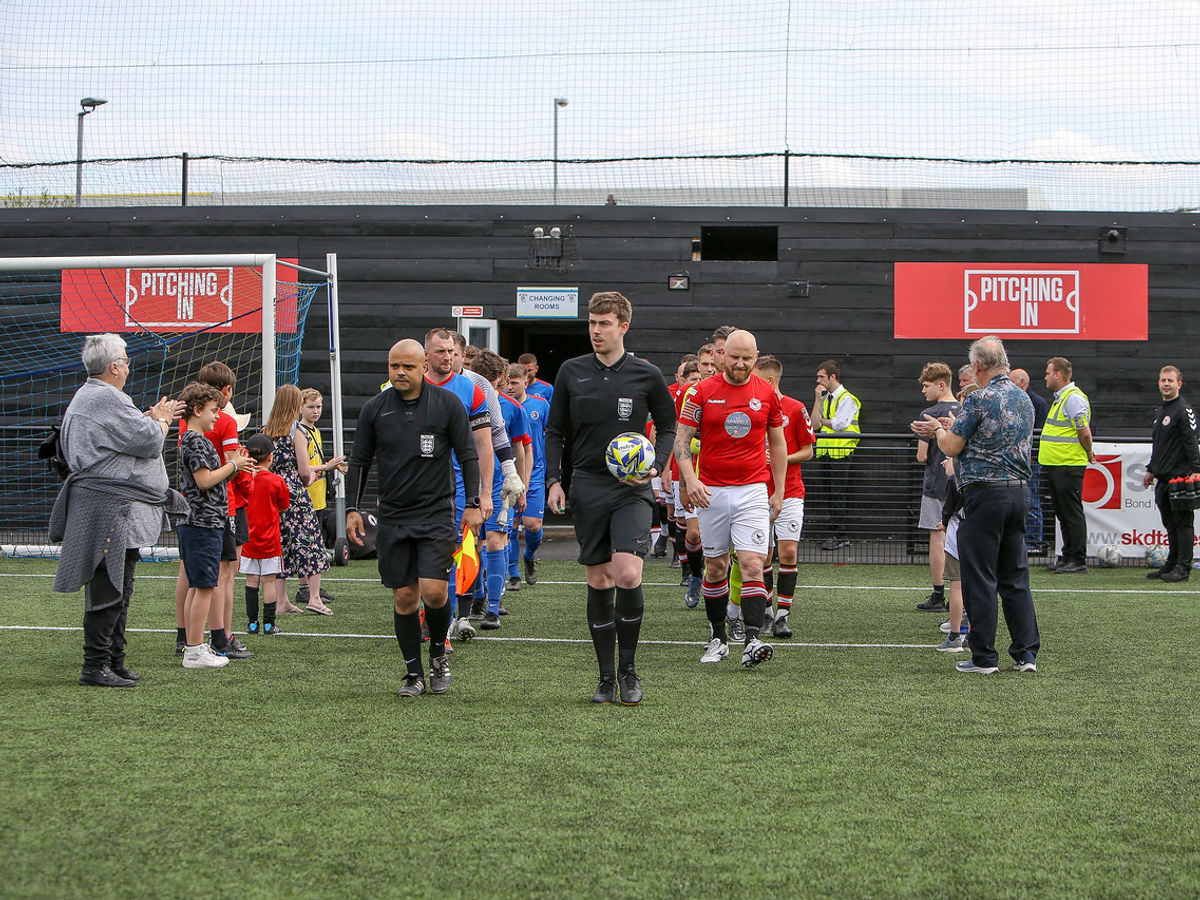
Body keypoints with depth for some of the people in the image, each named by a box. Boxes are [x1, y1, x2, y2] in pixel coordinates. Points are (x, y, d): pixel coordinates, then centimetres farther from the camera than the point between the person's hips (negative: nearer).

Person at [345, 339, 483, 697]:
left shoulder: (448, 404, -1)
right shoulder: (374, 408, 4)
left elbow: (468, 455, 3)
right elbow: (359, 461, 11)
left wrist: (472, 503, -3)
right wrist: (353, 509, 5)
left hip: (437, 513, -2)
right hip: (393, 517, 2)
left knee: (433, 591, -14)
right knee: (404, 596, 2)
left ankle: (439, 652, 12)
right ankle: (413, 674, 12)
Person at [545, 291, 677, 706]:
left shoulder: (647, 375, 1)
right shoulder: (571, 372, 7)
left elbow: (668, 426, 12)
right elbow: (555, 431, 13)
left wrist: (655, 466, -5)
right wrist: (552, 480, 2)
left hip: (631, 489, -2)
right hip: (587, 488, 2)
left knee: (627, 576, -17)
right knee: (598, 583, 4)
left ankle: (628, 669, -1)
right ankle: (606, 676, 11)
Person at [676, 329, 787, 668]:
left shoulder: (768, 395, 4)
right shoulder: (701, 392, -1)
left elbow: (777, 444, 13)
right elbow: (682, 439, 0)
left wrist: (779, 492, 10)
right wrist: (689, 479, -15)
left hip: (753, 491, 0)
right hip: (711, 491, 0)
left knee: (752, 564, -13)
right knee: (715, 566, 7)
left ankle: (752, 641, -20)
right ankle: (717, 637, 20)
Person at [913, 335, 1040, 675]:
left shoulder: (979, 399, -13)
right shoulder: (1024, 399, 11)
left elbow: (952, 447, -8)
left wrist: (939, 429, 14)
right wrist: (952, 426, 28)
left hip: (984, 494, -7)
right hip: (1019, 491, 7)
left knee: (979, 577, -1)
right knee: (1016, 576, 11)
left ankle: (984, 657, 0)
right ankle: (1026, 653, 8)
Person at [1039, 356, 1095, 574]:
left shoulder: (1074, 398, -15)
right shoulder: (1060, 398, 18)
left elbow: (1085, 432, -20)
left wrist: (1088, 453, -5)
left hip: (1069, 466, -10)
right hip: (1054, 465, 10)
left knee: (1072, 513, -6)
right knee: (1062, 514, 14)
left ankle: (1078, 561, -2)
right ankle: (1067, 557, 20)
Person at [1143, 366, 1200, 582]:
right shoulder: (1159, 411, 20)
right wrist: (1150, 470, 27)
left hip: (1180, 476, -9)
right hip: (1163, 479, 9)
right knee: (1170, 524, 11)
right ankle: (1172, 564, 16)